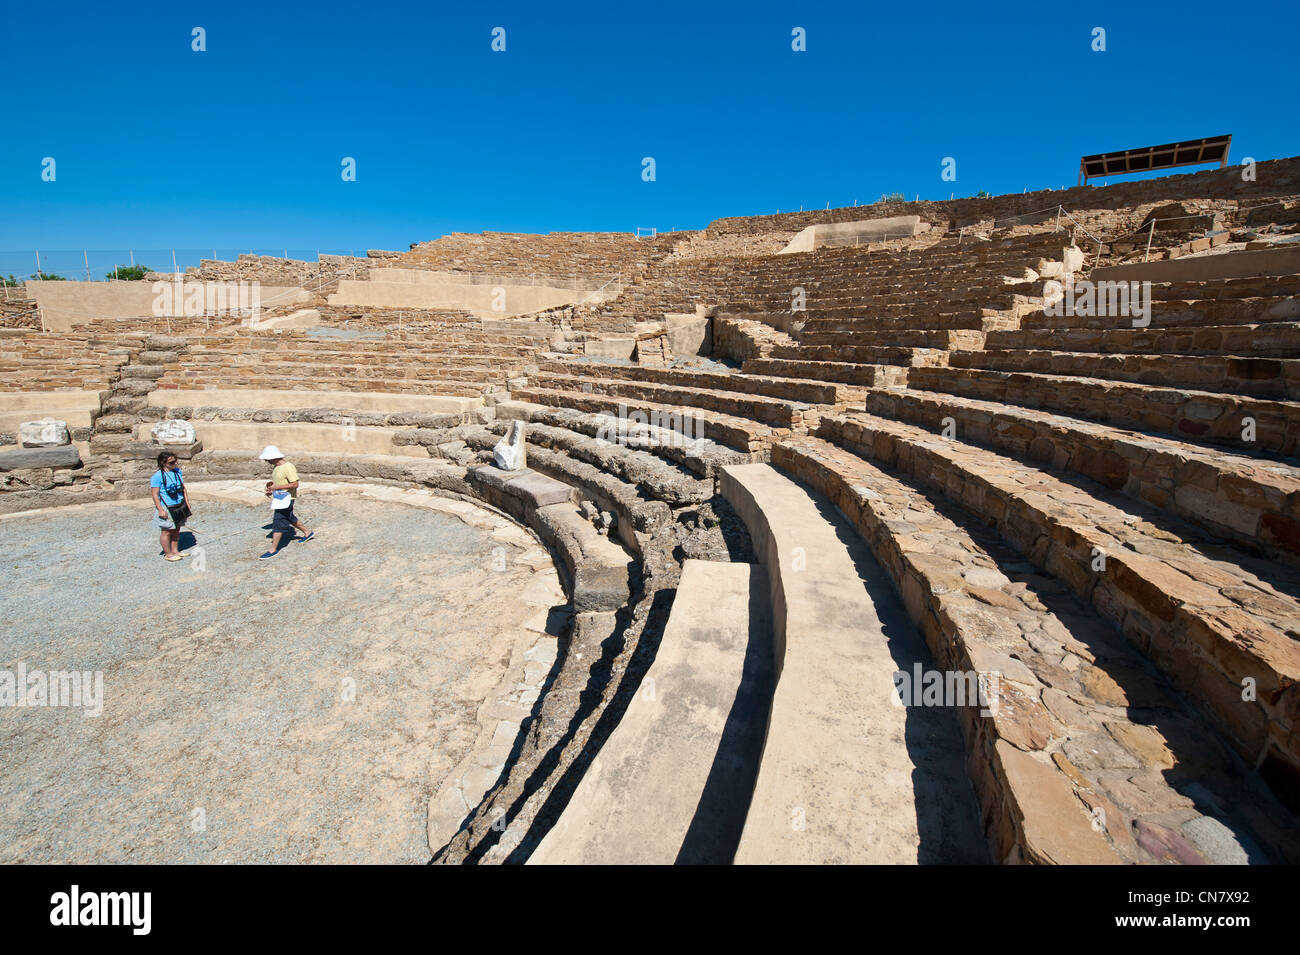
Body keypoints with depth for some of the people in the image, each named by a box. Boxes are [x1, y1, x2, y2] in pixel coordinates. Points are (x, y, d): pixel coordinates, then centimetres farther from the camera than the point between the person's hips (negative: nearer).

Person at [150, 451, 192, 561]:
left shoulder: (177, 471, 6)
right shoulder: (157, 476, -15)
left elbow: (183, 488, 14)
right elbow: (155, 494, -15)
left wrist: (187, 503, 13)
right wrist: (160, 510, -17)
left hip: (180, 506, 7)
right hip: (167, 508, -7)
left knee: (176, 530, 16)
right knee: (167, 531, 3)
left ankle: (175, 550, 29)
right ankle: (168, 554, 14)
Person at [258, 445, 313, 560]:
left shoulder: (288, 467, -20)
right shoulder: (275, 467, 9)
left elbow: (295, 484, -25)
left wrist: (276, 487, -25)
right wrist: (271, 487, 4)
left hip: (286, 498, -10)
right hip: (278, 498, 10)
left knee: (278, 522, -7)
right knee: (290, 519, 21)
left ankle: (273, 549, -1)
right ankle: (307, 533, 39)